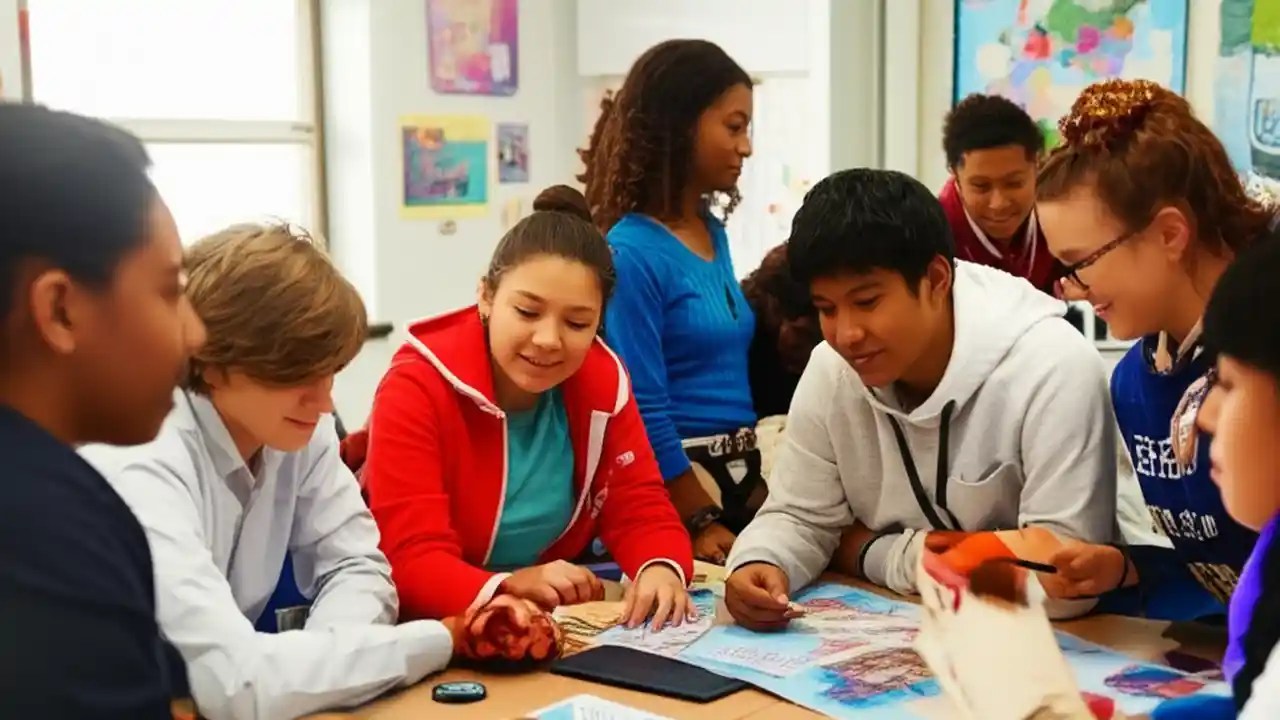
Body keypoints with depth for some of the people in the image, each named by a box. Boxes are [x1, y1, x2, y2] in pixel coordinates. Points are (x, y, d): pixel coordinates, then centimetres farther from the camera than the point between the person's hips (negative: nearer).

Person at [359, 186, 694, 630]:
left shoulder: (603, 382, -4)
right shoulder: (416, 390, -17)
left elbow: (642, 511, -4)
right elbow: (411, 562, -23)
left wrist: (661, 569, -26)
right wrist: (507, 588, -42)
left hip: (559, 627, 4)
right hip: (430, 630, -4)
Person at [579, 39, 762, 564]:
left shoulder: (714, 232, 6)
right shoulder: (632, 250, -17)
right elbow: (645, 411, -17)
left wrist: (751, 476, 10)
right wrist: (699, 521, -14)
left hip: (740, 474, 7)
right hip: (673, 484, -7)